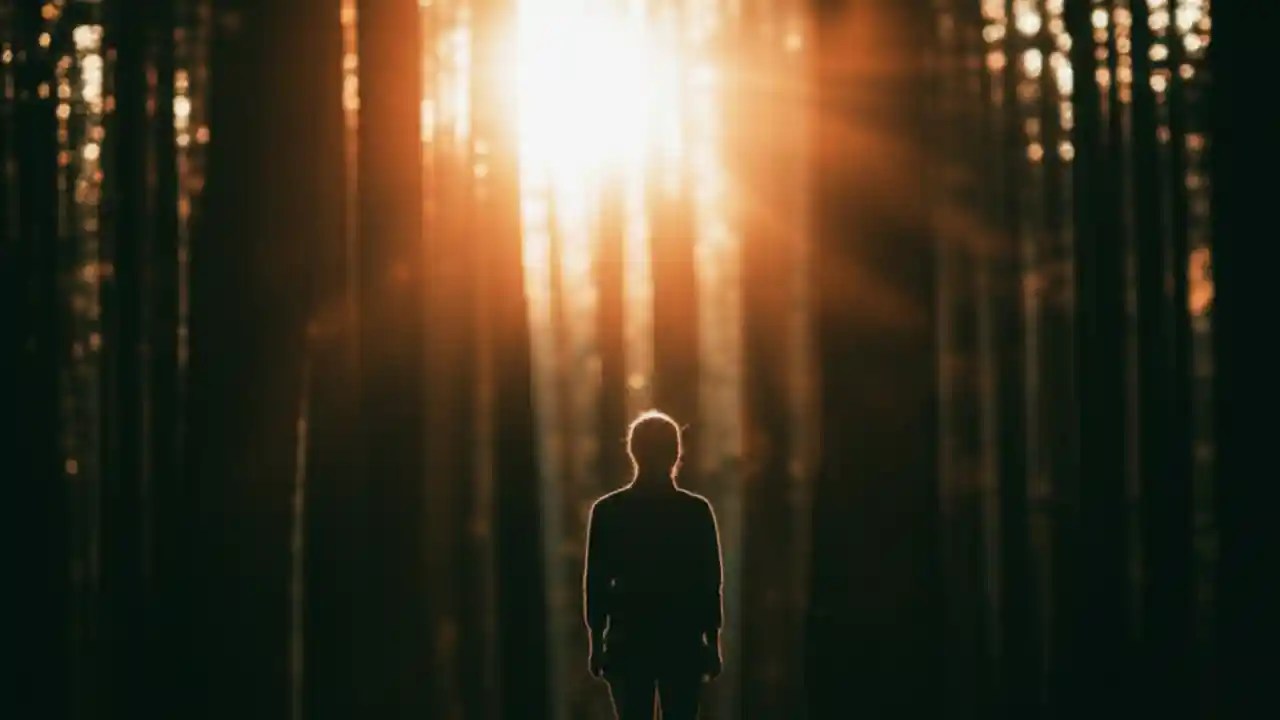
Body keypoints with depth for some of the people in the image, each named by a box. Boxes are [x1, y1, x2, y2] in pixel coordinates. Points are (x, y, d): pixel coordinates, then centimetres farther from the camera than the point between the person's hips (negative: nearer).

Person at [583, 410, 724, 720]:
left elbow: (595, 581, -1)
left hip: (627, 643, 0)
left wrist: (596, 641, 5)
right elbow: (711, 582, -1)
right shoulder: (696, 510, -3)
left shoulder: (608, 510, -2)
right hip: (683, 643, 0)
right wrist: (713, 642, 6)